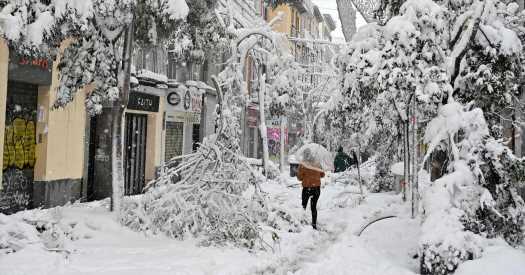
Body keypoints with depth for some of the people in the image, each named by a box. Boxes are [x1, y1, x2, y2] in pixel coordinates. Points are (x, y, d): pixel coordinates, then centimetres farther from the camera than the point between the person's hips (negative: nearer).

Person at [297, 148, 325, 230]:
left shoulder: (302, 165, -12)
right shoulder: (317, 163, -1)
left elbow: (300, 177, -7)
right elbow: (322, 174, 11)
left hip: (307, 188, -3)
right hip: (317, 188, 3)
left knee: (303, 206, 12)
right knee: (314, 207, 12)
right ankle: (314, 224, 12)